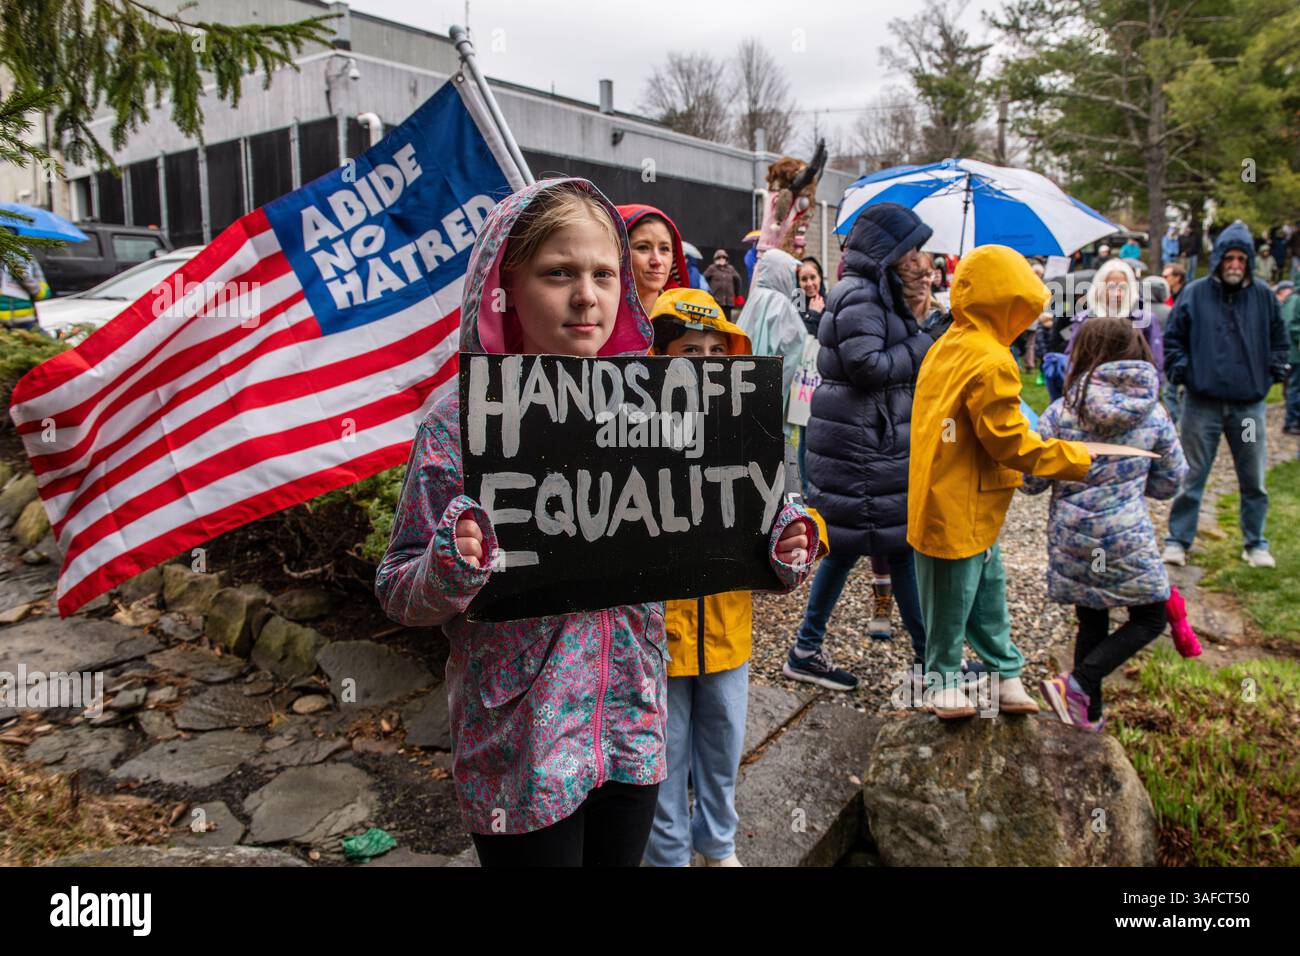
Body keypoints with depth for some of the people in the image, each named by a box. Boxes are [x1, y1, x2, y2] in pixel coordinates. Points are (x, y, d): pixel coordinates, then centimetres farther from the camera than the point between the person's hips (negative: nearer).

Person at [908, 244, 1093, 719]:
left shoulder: (946, 347, 9)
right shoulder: (990, 362, -21)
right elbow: (1009, 441, -19)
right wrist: (1078, 460, -8)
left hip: (940, 499, 9)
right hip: (962, 513, -9)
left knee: (987, 590, 19)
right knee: (954, 599, 8)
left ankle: (1006, 676, 31)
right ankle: (946, 683, 24)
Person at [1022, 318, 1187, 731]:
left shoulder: (1060, 412, -6)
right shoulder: (1154, 415, -1)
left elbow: (1031, 481, -2)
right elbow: (1169, 483, 9)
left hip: (1071, 538, 2)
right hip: (1126, 539, -2)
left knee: (1091, 623, 17)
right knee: (1149, 619, 13)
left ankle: (1089, 712, 24)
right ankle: (1077, 684, -3)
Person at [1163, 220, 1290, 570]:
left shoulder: (1263, 296, 5)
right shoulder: (1195, 294, 0)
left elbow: (1279, 339, 15)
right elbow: (1173, 339, 5)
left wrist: (1273, 373, 4)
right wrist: (1181, 371, -6)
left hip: (1249, 404, 2)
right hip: (1202, 402, -2)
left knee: (1254, 479, 10)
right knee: (1192, 476, 4)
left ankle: (1255, 543, 24)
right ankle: (1178, 540, 12)